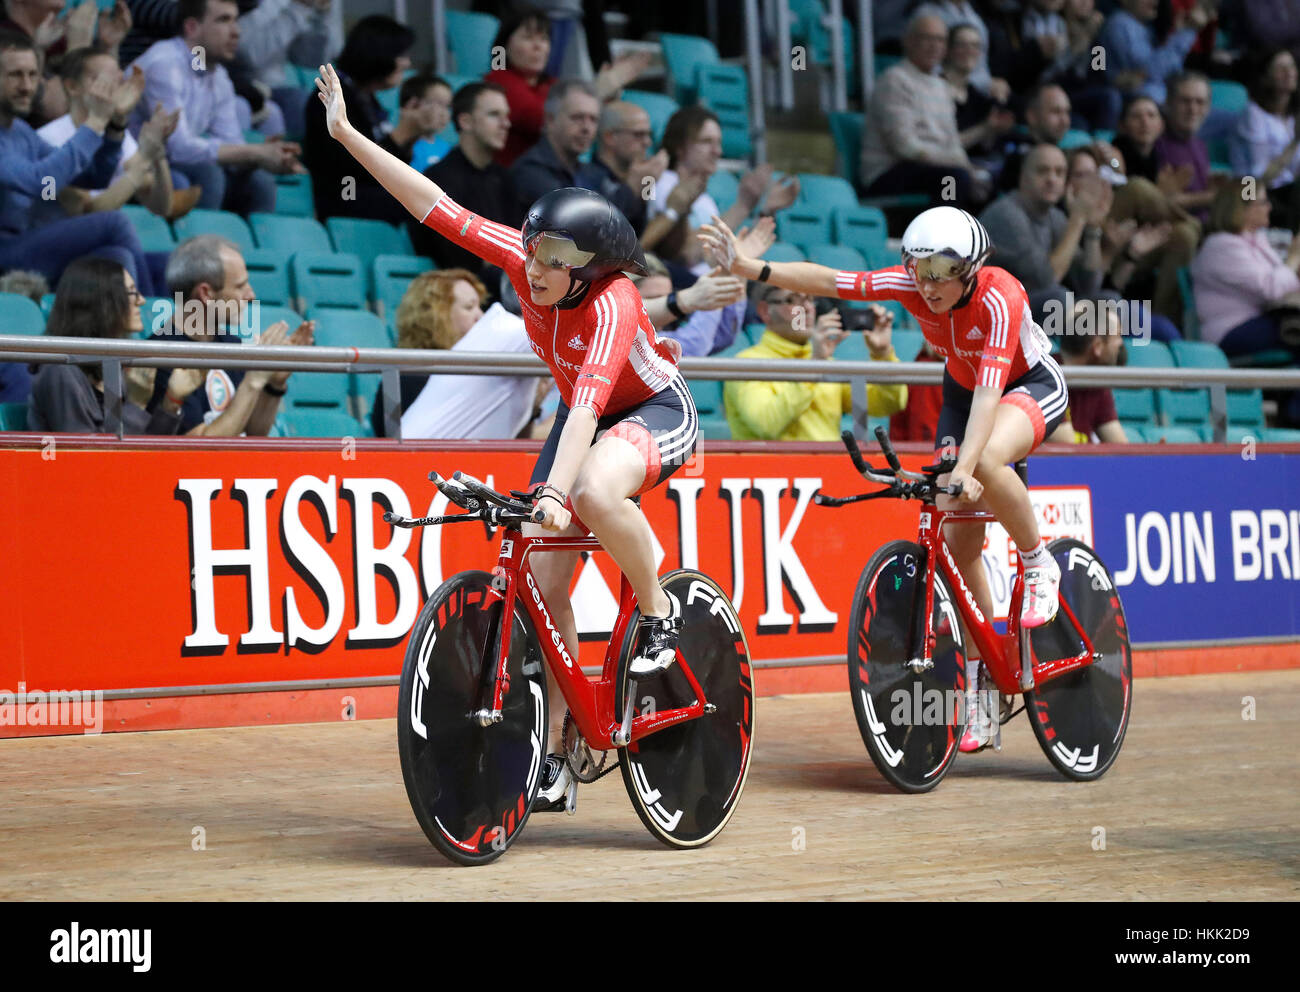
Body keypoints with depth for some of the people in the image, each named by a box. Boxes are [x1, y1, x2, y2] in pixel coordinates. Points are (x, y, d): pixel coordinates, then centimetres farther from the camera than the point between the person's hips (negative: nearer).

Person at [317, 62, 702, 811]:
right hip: (585, 415, 6)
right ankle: (555, 752, 3)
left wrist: (556, 493, -58)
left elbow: (591, 399, -47)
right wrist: (348, 135, -18)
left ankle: (659, 610, -12)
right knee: (543, 578, -6)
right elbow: (437, 208, -16)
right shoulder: (525, 261, -19)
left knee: (596, 496, -40)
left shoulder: (611, 303, -34)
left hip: (656, 411, -6)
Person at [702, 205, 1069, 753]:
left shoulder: (998, 297, -35)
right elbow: (828, 281, -27)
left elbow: (990, 388, -44)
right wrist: (750, 268, -40)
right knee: (958, 540, -2)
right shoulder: (912, 284, -21)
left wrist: (964, 469, -55)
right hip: (962, 391, 6)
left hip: (1032, 385, -6)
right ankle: (981, 691, 7)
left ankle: (1040, 567, -11)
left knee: (988, 462, -39)